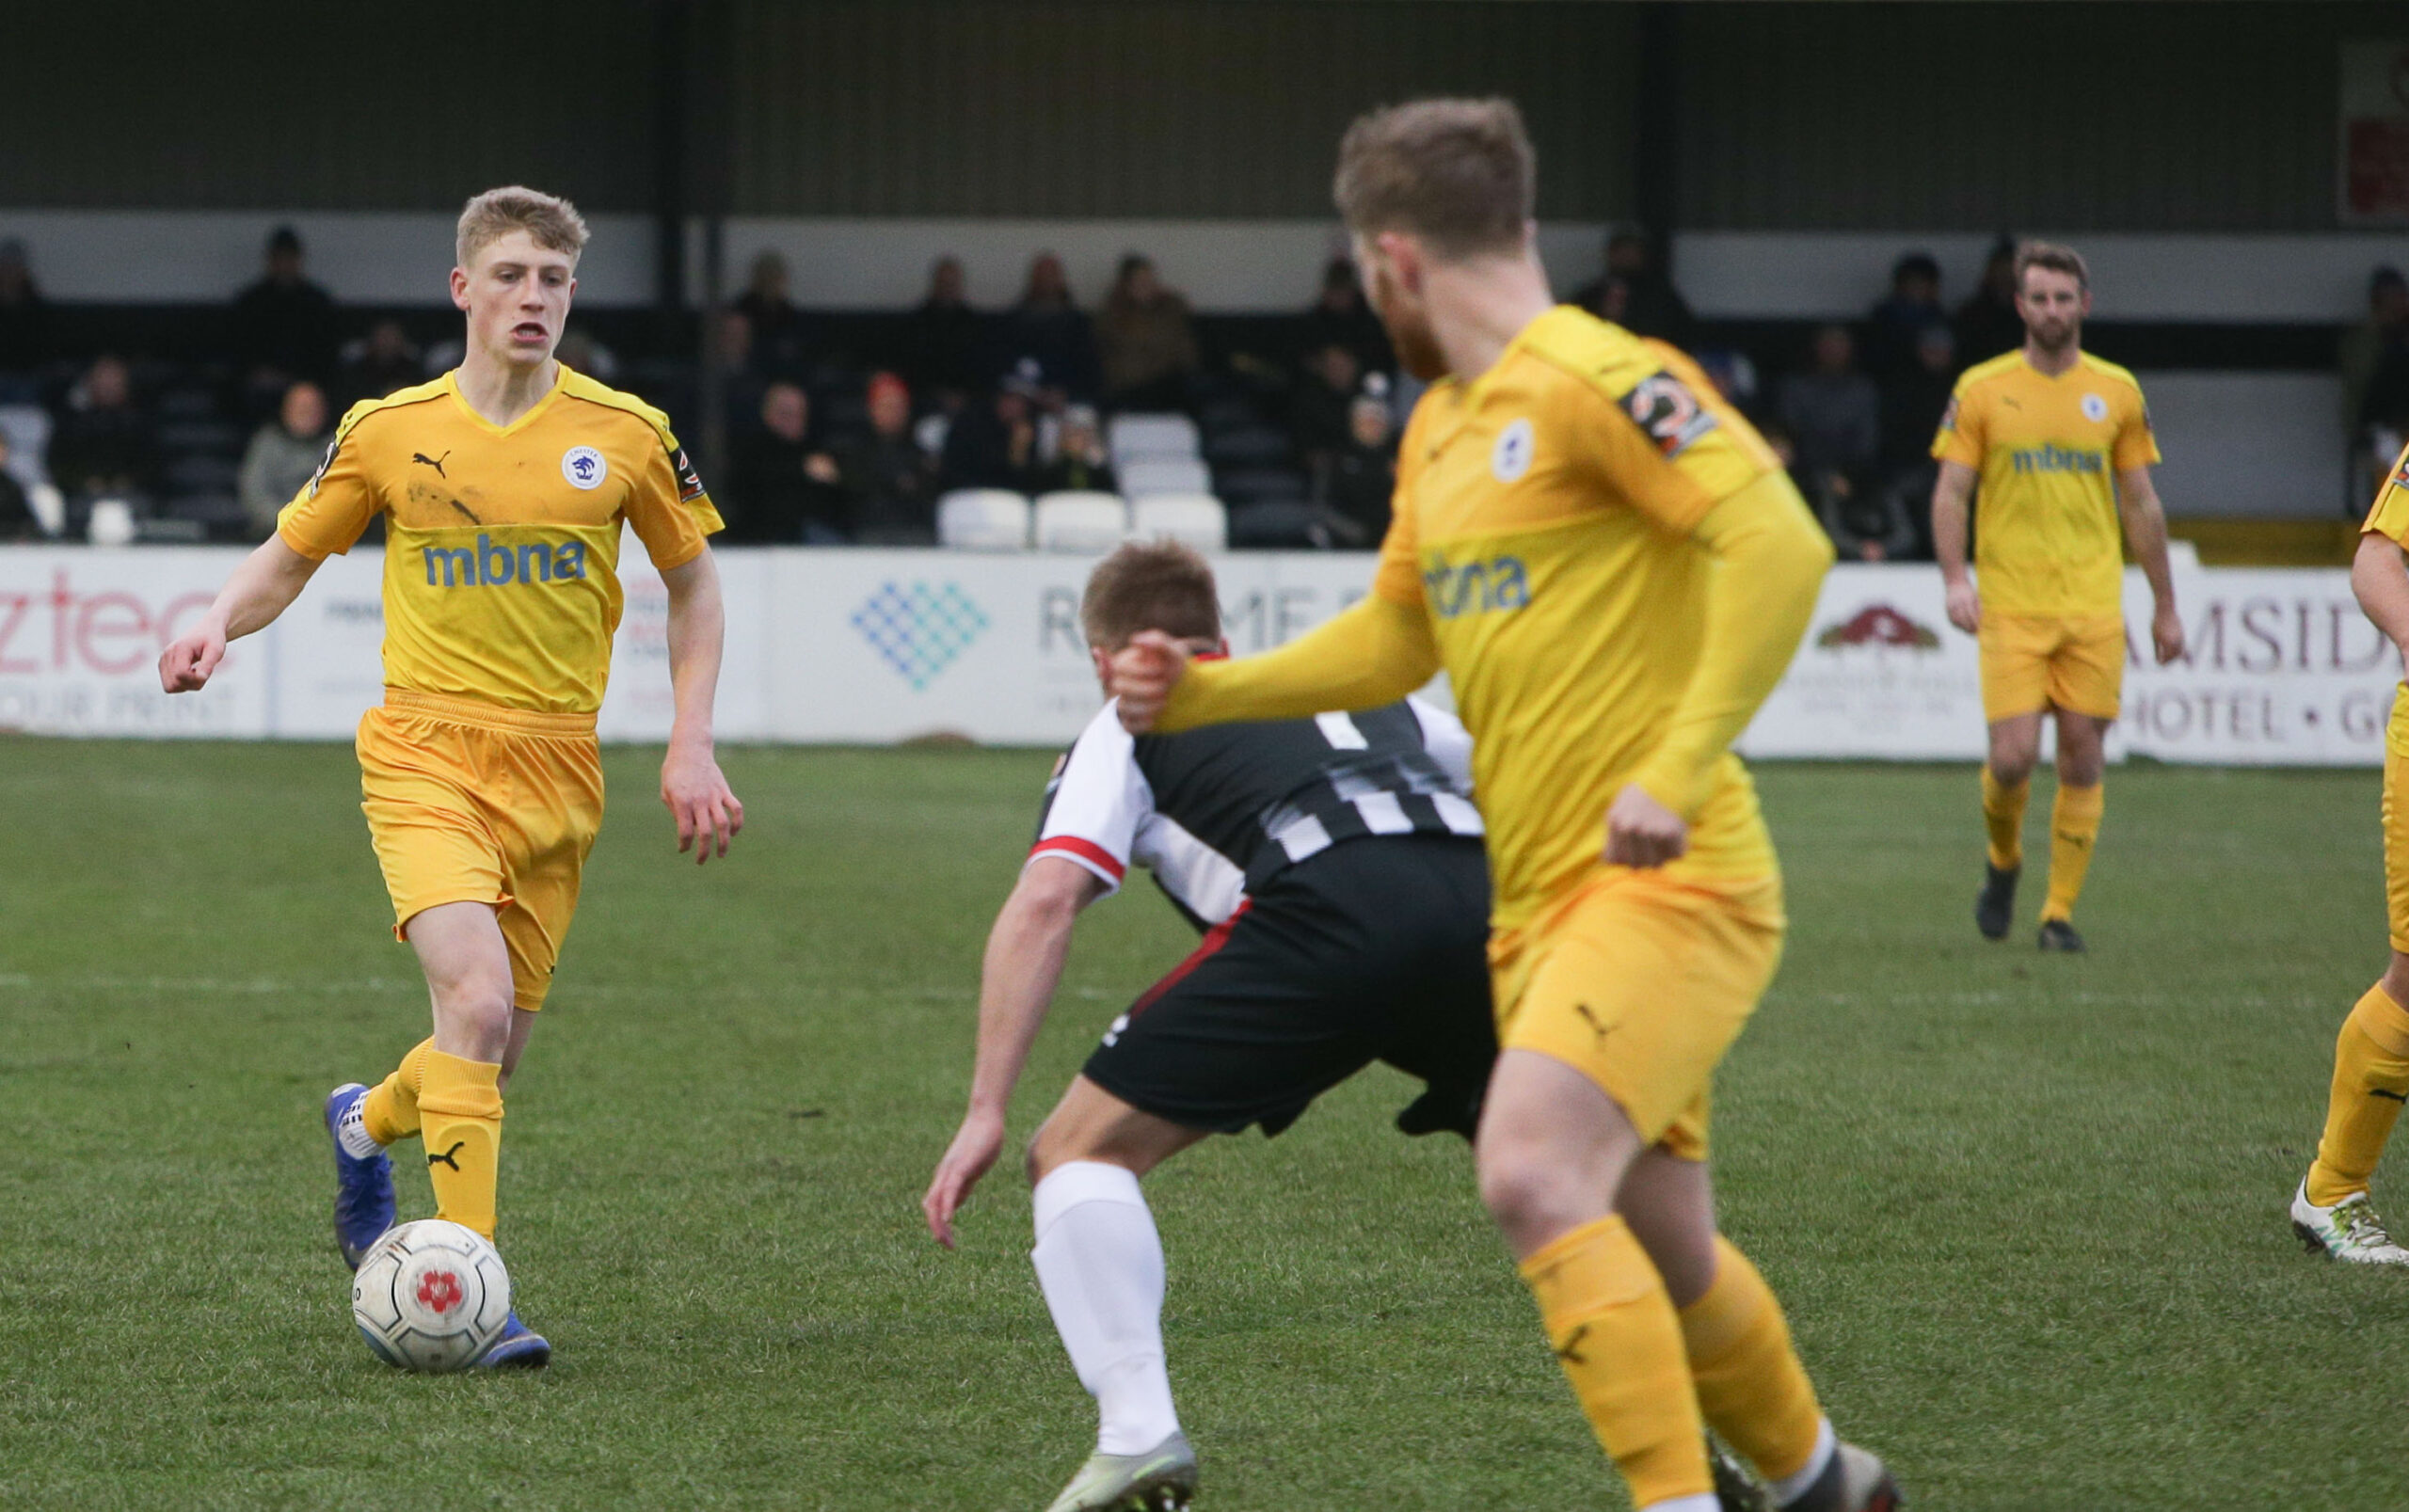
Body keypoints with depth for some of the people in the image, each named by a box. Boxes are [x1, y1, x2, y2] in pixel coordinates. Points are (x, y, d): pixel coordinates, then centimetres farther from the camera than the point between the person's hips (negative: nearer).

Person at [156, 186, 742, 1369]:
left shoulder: (625, 436, 1)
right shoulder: (389, 432, 0)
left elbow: (692, 582, 14)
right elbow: (288, 558, 11)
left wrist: (691, 745, 5)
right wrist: (218, 623, -10)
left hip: (556, 771, 3)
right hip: (425, 757, -3)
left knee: (493, 1050, 7)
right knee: (477, 1003, -24)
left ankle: (365, 1123, 42)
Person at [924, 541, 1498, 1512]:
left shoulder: (1126, 729, 25)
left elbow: (1045, 900, 9)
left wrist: (987, 1112, 5)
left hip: (1322, 909, -4)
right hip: (1482, 892, 4)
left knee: (1081, 1151, 10)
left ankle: (1137, 1430, -8)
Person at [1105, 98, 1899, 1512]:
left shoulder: (1594, 380, -12)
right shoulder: (1441, 429, 16)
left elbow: (1782, 545, -23)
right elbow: (1394, 640, 29)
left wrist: (1679, 771, -28)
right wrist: (1203, 692, 18)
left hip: (1667, 882, -9)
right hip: (1537, 902, 9)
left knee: (1534, 1176, -27)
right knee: (1659, 1252, 15)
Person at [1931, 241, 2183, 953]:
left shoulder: (2117, 392, 8)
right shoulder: (1981, 389, 2)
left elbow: (2141, 505, 14)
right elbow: (1950, 494, 2)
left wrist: (2165, 606, 14)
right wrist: (1955, 580, -14)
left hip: (2094, 606, 2)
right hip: (2012, 604, -2)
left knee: (2082, 760, -2)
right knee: (2014, 756, -11)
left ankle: (2060, 912, 7)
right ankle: (2002, 861, 20)